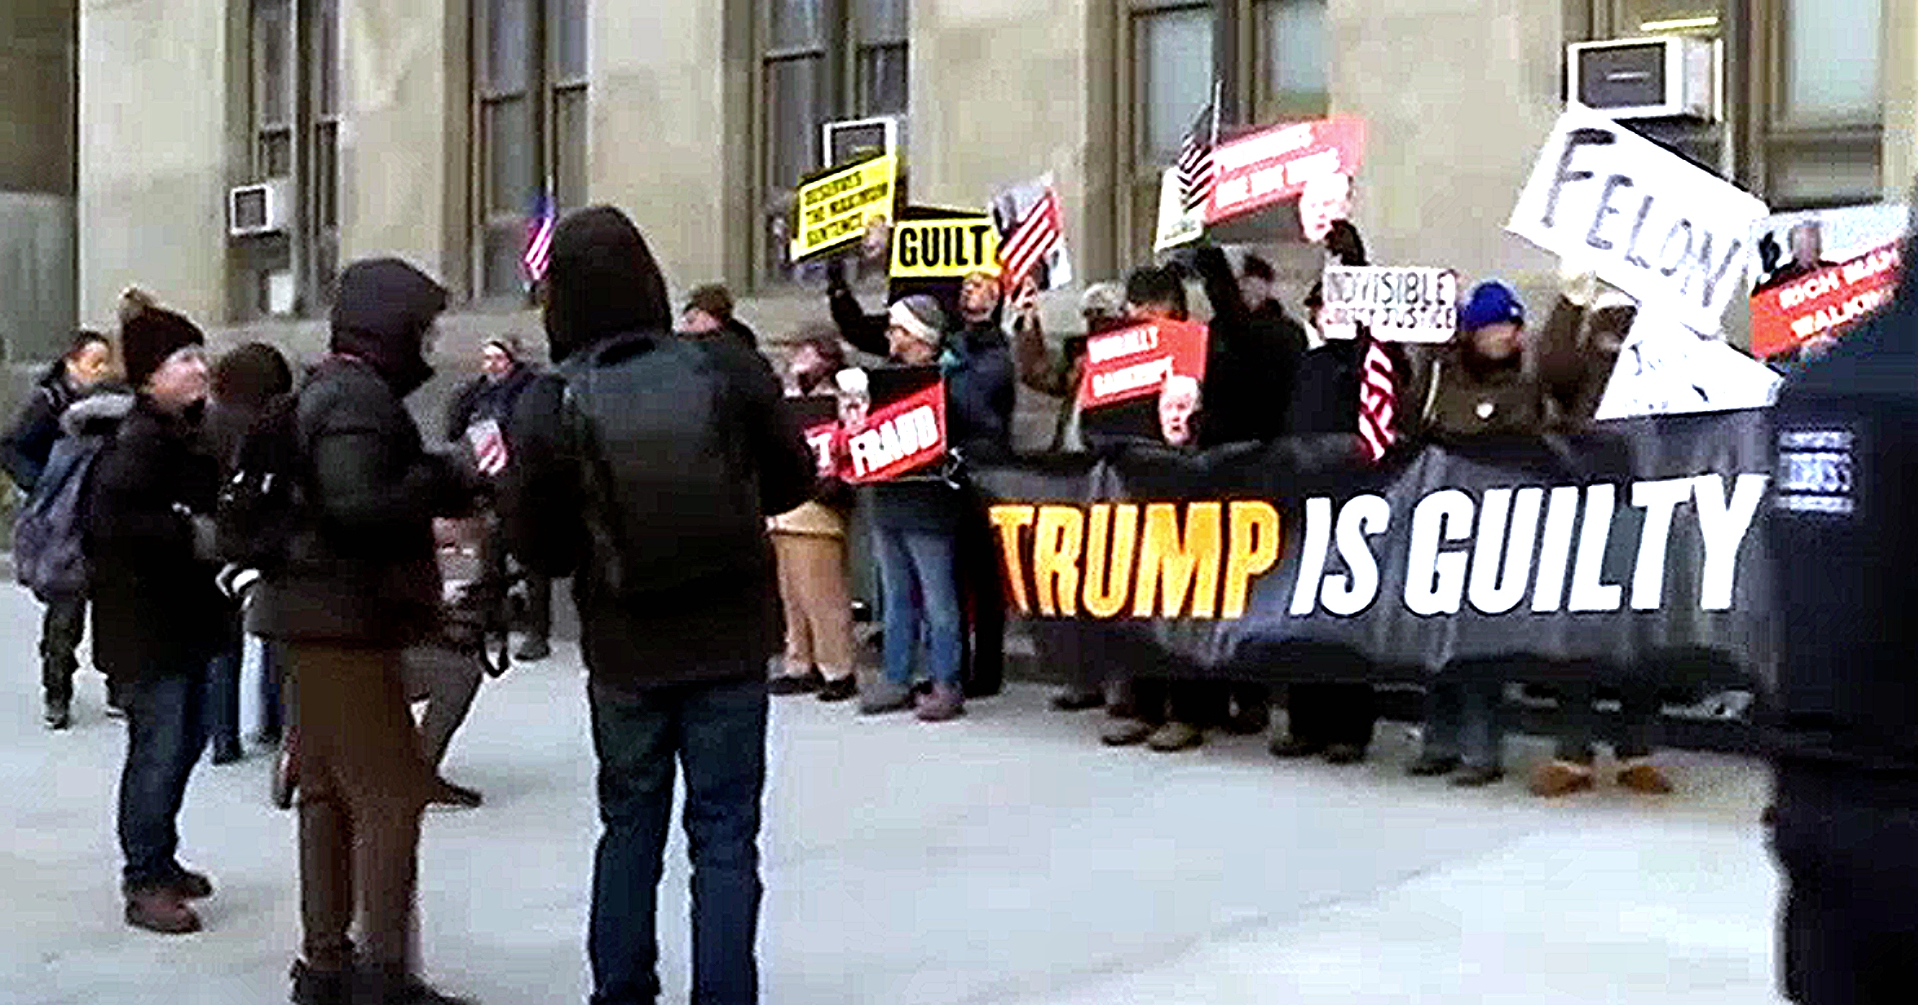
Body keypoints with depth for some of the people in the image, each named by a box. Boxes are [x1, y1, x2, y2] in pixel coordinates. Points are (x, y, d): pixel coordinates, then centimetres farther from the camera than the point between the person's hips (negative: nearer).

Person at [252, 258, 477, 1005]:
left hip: (312, 616, 11)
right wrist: (445, 484, -15)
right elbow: (355, 507, -26)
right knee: (391, 794, -8)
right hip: (342, 621, -11)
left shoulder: (323, 389, 17)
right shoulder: (358, 397, -15)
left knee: (328, 791, 15)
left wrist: (436, 480, 11)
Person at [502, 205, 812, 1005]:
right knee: (725, 834, 7)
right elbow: (794, 478, 3)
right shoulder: (727, 369, -9)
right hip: (732, 641, 0)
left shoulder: (549, 405, -11)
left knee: (629, 823, 19)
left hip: (625, 654, 1)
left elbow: (533, 545, -4)